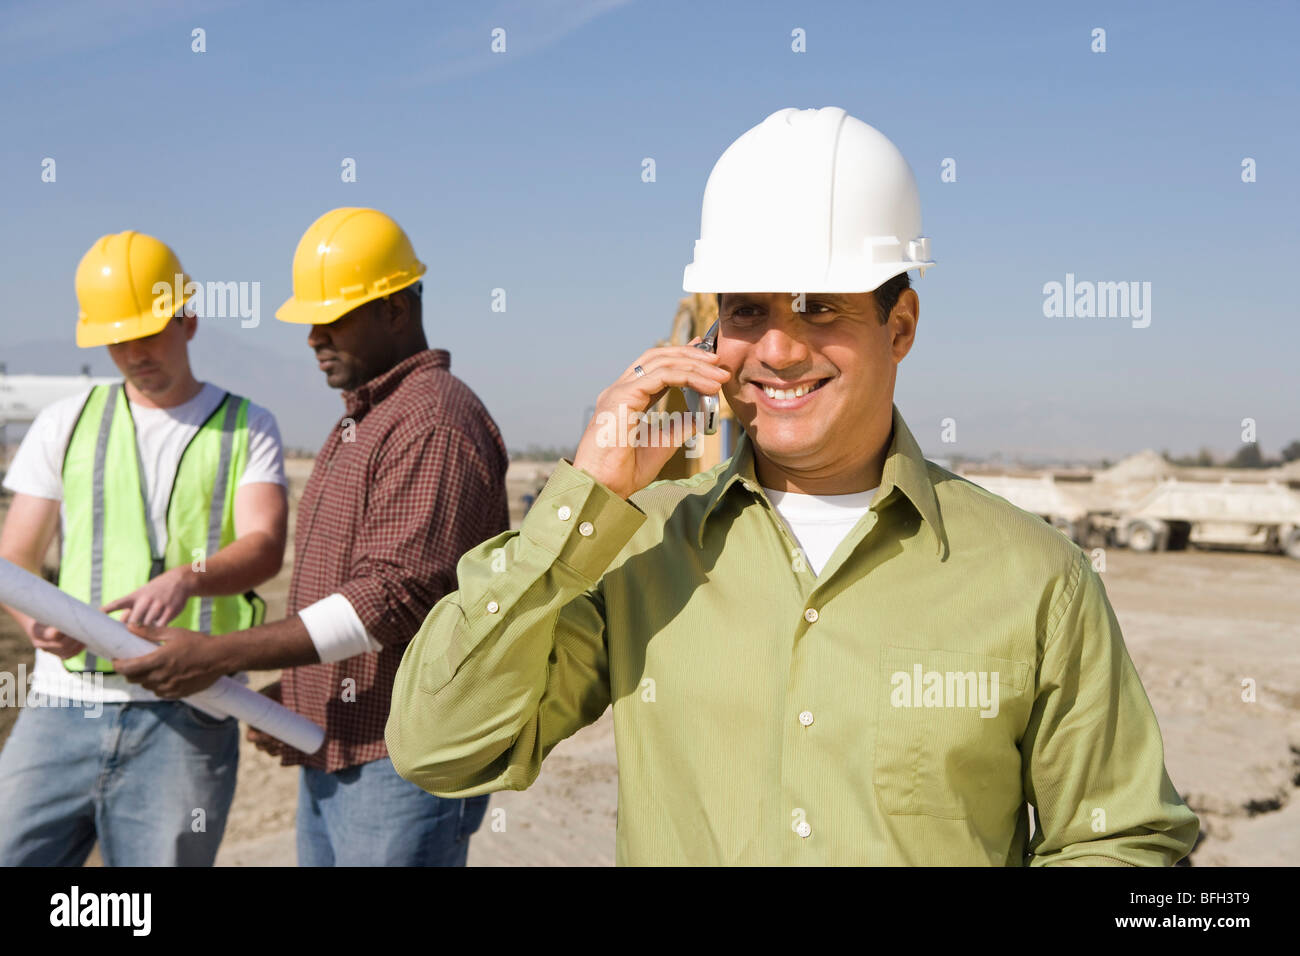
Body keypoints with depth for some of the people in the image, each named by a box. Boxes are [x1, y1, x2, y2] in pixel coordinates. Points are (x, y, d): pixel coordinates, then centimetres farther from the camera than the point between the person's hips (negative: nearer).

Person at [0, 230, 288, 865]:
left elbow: (264, 546, -8)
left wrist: (187, 578, -30)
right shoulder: (65, 424, 14)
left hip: (186, 722, -2)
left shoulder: (246, 428, 8)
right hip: (62, 706, 2)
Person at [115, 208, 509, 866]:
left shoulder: (435, 423, -15)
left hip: (404, 767, -10)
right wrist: (291, 691, 9)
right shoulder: (359, 420, 19)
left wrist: (219, 655, -24)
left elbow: (395, 595, -24)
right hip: (328, 757, 10)